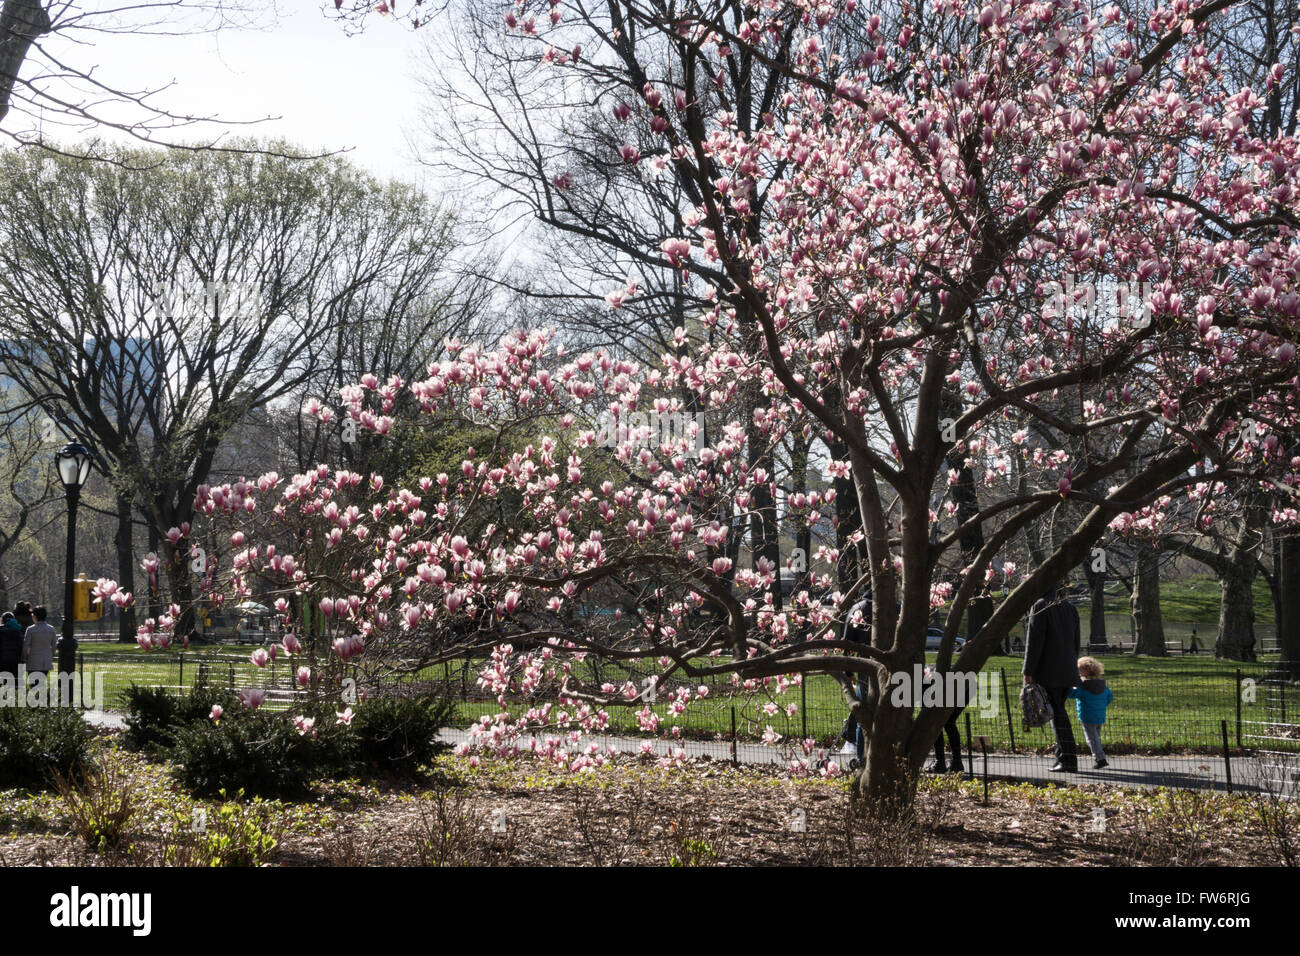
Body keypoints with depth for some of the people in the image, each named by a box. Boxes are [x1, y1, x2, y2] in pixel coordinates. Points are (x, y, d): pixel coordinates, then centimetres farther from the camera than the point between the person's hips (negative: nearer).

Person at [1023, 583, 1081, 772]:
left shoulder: (1041, 606, -9)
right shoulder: (1070, 607, 14)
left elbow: (1034, 641, -13)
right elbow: (1076, 641, 18)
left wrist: (1028, 671, -11)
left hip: (1049, 670, -7)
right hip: (1068, 670, 7)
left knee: (1057, 713, -6)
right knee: (1058, 711, 16)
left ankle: (1068, 760, -9)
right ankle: (1062, 757, 17)